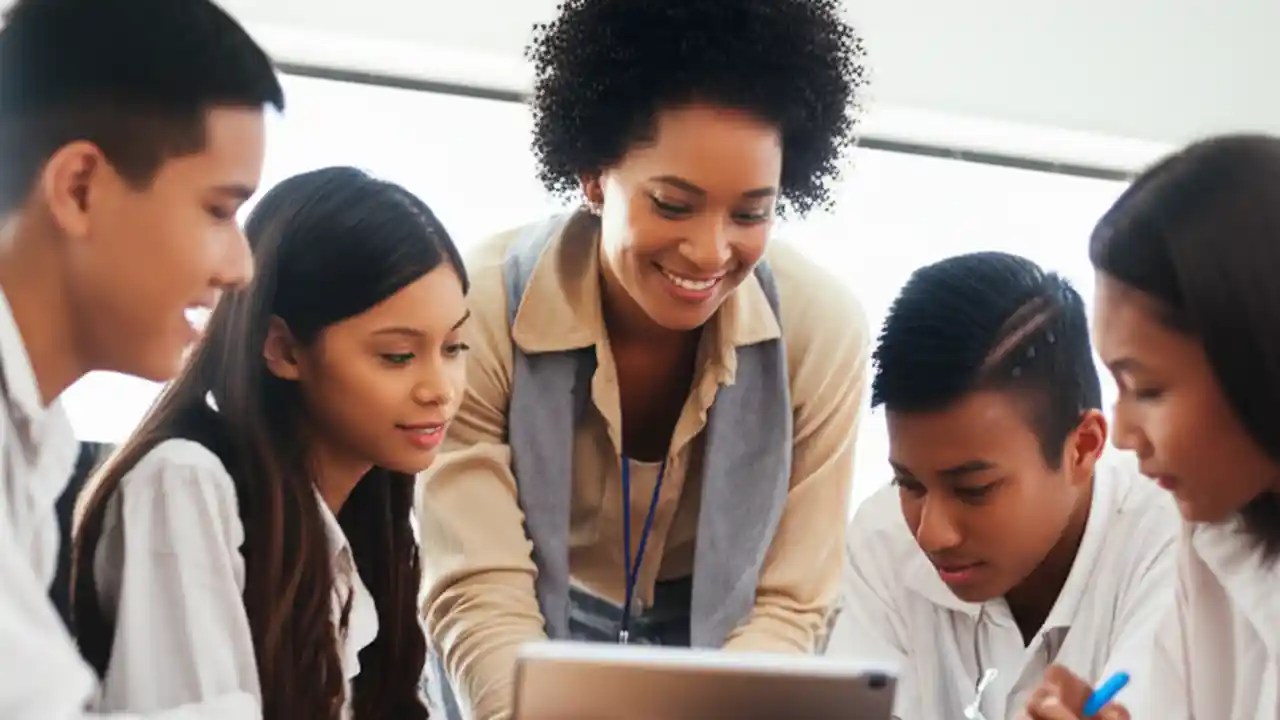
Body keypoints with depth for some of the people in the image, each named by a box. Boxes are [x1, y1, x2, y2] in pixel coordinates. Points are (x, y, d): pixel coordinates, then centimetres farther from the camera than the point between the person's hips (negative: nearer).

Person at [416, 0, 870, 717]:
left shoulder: (823, 329, -22)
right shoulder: (483, 312, -27)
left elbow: (787, 606, -18)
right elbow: (479, 596, -28)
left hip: (723, 661, 1)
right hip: (525, 662, -1)